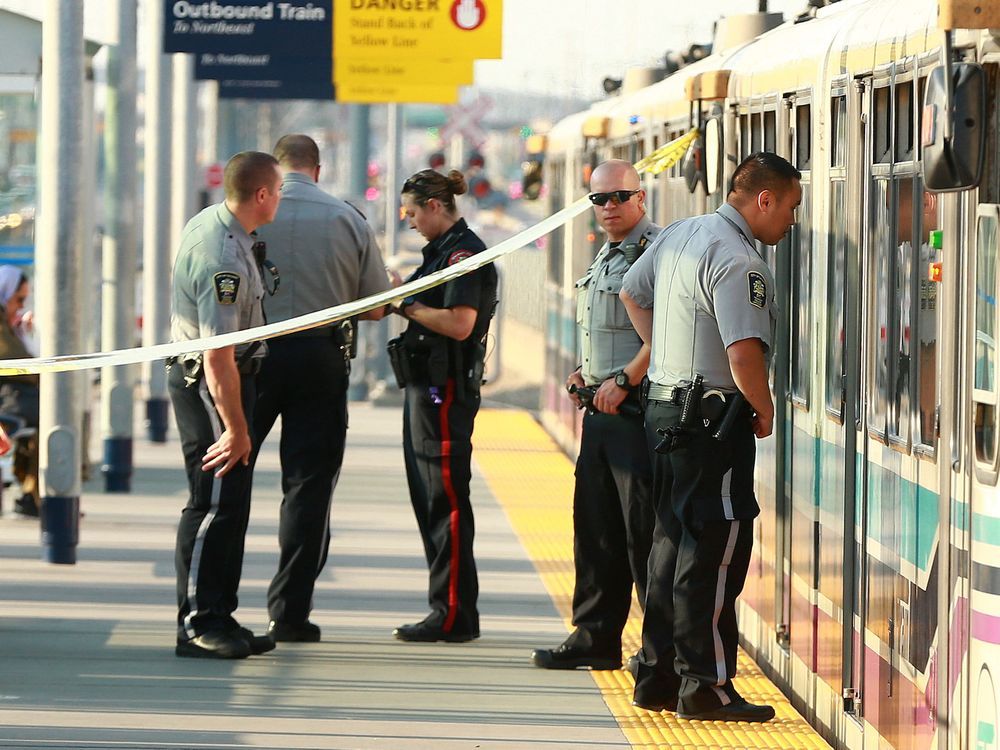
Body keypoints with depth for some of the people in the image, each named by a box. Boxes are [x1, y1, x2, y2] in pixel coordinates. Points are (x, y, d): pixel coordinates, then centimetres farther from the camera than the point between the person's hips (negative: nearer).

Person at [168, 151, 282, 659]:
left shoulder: (209, 222, 6)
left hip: (213, 377, 11)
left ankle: (217, 618, 17)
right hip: (210, 386, -11)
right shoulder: (224, 261, -26)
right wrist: (235, 427, -23)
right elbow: (218, 356, -27)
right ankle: (198, 624, -7)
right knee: (215, 501, -9)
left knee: (231, 503, 13)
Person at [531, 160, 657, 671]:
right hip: (602, 406, 10)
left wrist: (622, 381, -19)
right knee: (596, 527, 12)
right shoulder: (606, 256, 20)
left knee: (644, 530, -8)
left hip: (638, 405, -10)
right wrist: (586, 373, 14)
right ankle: (596, 637, 18)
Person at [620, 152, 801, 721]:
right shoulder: (739, 263, -19)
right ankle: (706, 686, -3)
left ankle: (658, 677, 20)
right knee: (715, 552, -5)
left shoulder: (679, 235, 11)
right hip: (713, 420, -10)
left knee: (674, 544, 15)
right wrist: (765, 411, -10)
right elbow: (745, 358, -27)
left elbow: (633, 294, 27)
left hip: (666, 410, 10)